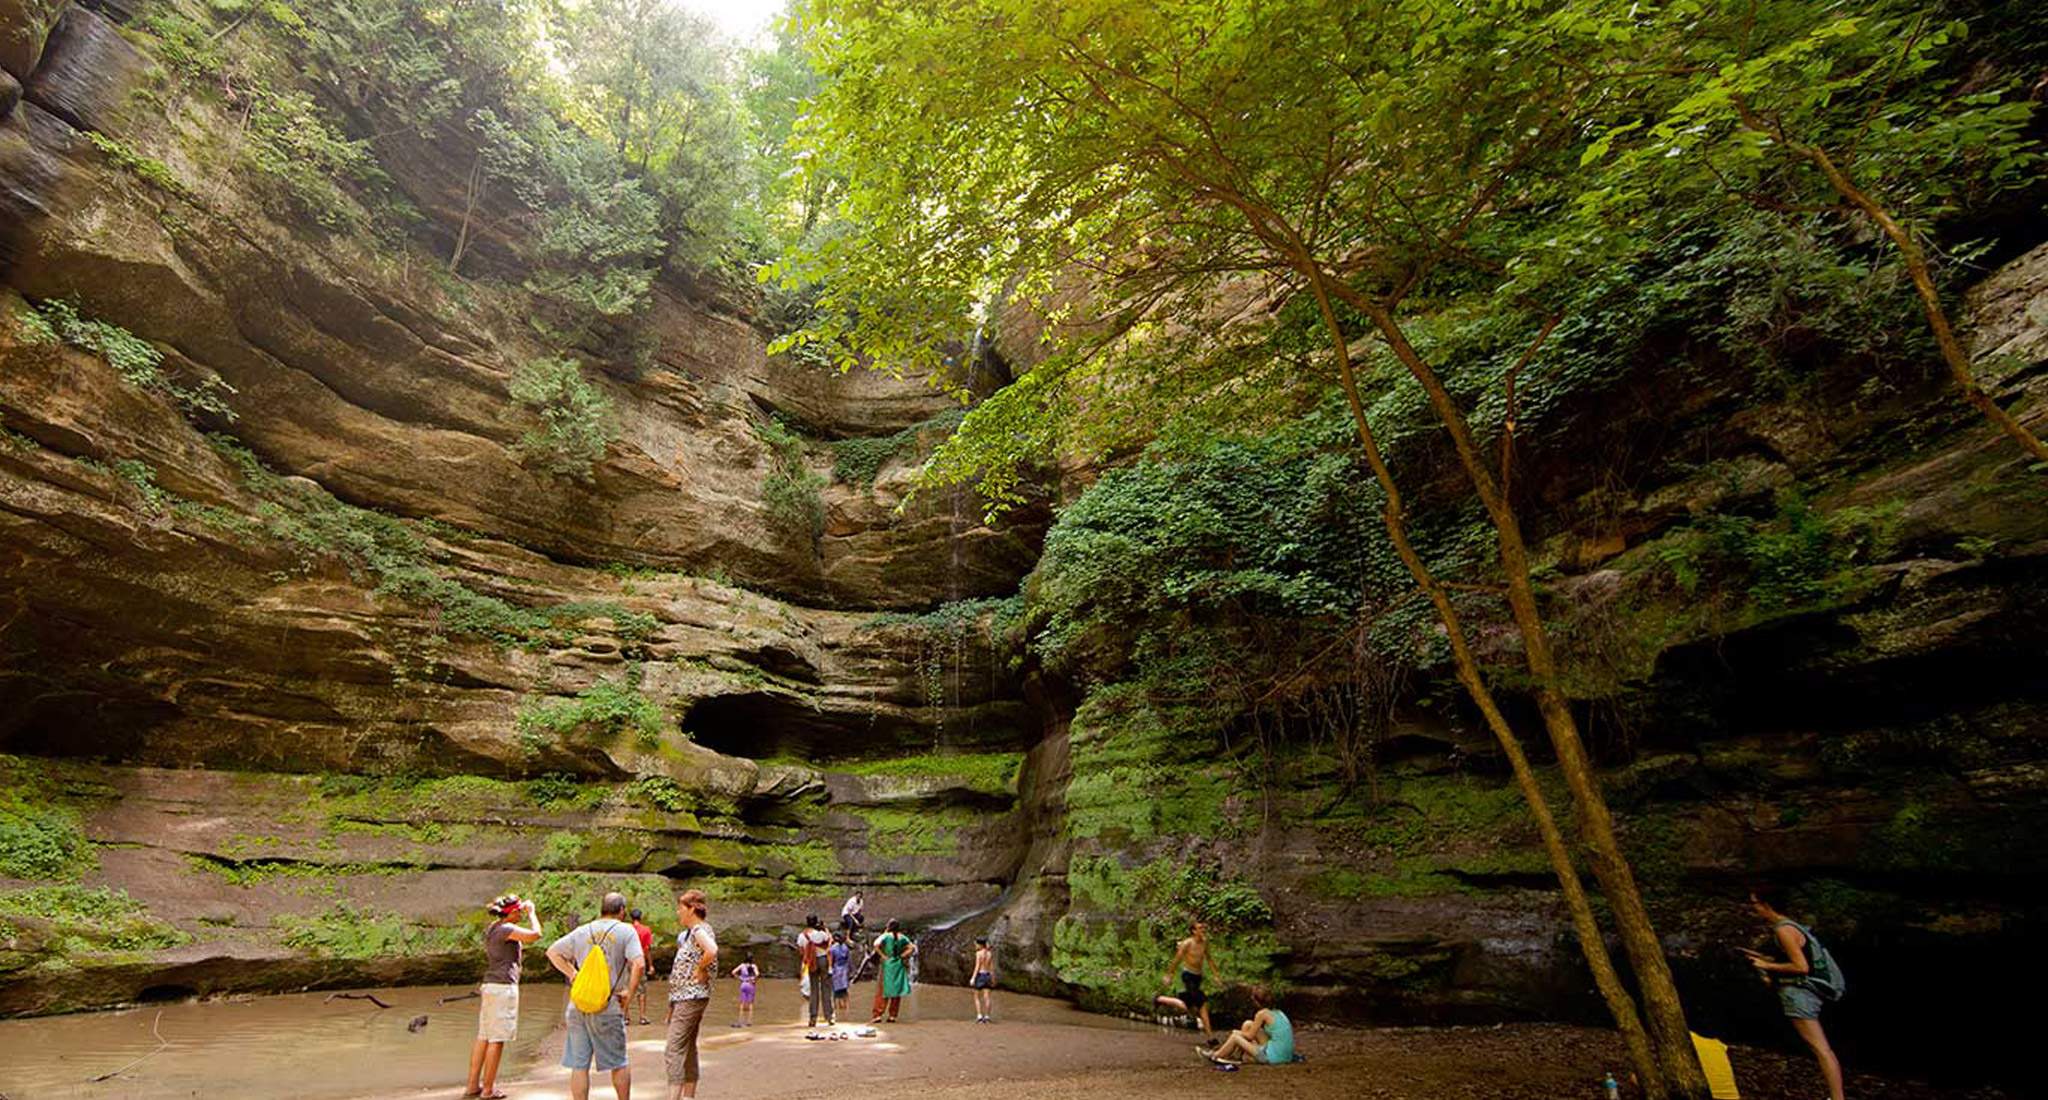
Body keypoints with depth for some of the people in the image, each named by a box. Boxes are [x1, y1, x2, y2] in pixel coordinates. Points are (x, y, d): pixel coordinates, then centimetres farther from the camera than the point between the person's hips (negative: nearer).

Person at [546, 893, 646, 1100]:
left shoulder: (582, 931, 9)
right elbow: (639, 965, -16)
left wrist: (572, 974, 13)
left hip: (578, 1007, 4)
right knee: (619, 1063, 13)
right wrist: (629, 993, -4)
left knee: (579, 1065, 11)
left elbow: (552, 952, 14)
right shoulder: (626, 931, -5)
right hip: (608, 1008, -3)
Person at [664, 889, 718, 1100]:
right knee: (688, 1048, 15)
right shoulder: (691, 932, 16)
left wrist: (700, 970, -21)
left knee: (674, 1050, -11)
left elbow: (712, 950, -36)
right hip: (684, 997, 10)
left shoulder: (700, 930, -16)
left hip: (691, 997, -10)